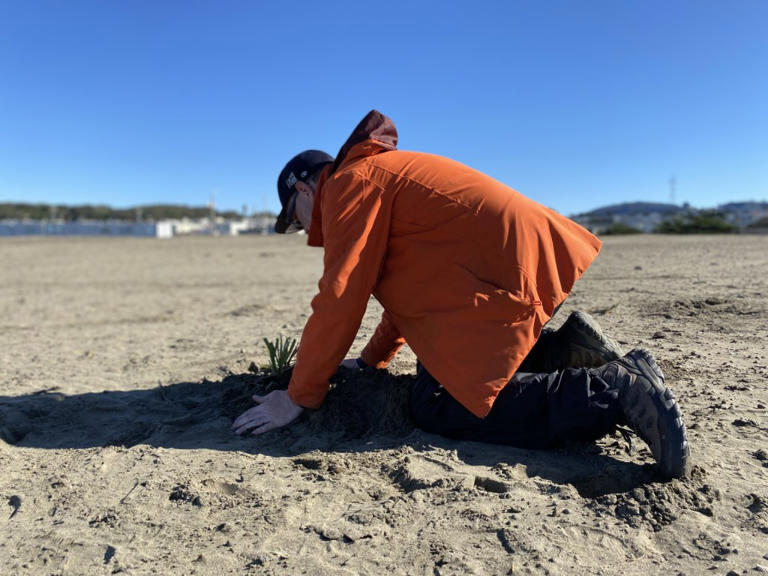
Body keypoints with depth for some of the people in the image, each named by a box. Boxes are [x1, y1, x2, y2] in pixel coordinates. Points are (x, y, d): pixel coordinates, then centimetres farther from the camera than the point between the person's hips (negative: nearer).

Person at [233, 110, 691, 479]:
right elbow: (412, 285, 28)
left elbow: (340, 298, -12)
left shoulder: (348, 182, -4)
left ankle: (618, 391, -12)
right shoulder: (384, 174, 26)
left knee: (438, 410, -10)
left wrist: (299, 397, -3)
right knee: (439, 375, 19)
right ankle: (567, 349, 12)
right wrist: (372, 359, 29)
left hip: (505, 275, -10)